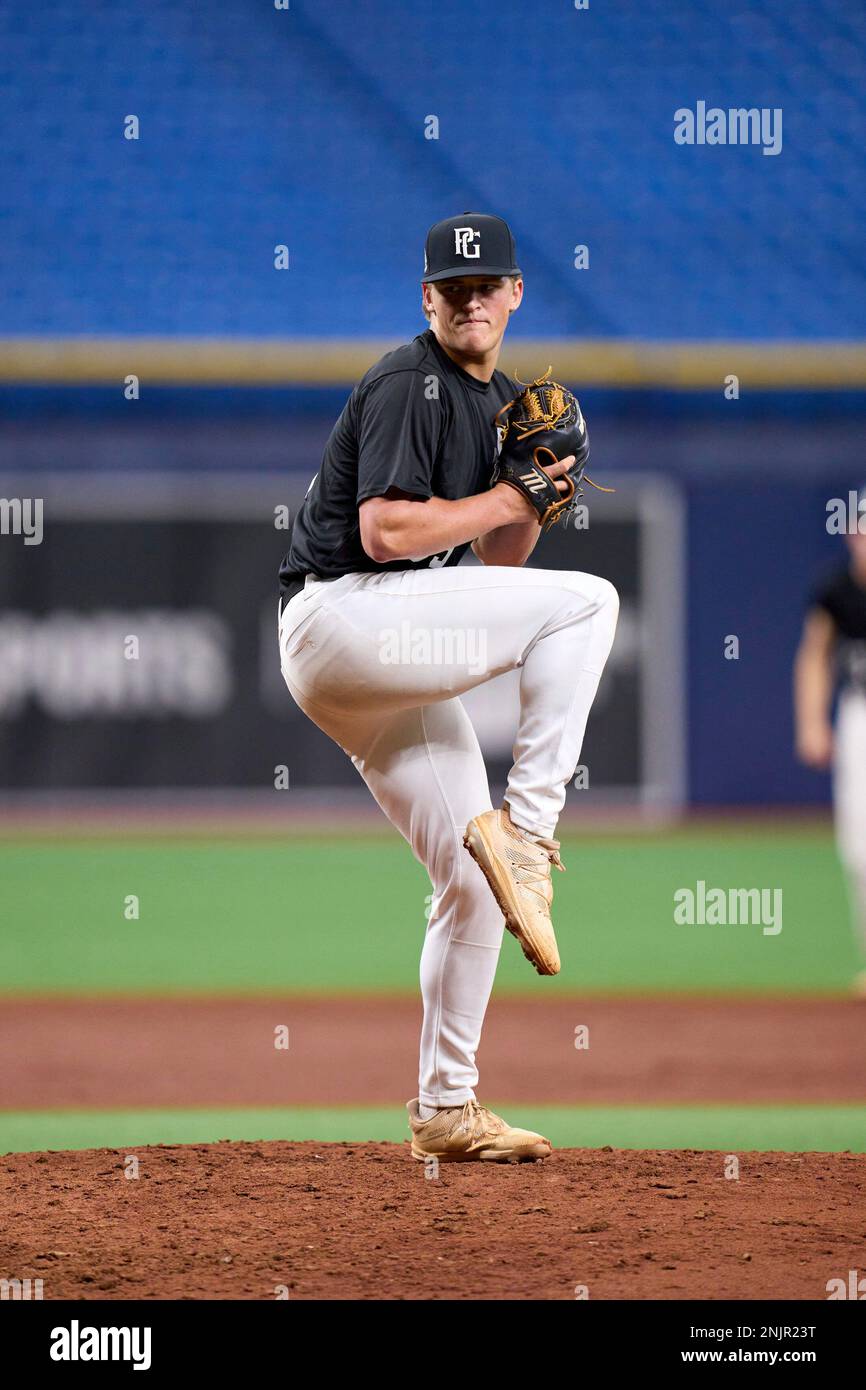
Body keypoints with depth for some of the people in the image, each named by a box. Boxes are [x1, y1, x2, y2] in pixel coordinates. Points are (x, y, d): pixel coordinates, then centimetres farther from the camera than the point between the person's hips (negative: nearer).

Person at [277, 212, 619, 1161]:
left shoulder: (500, 401, 20)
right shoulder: (408, 385, -9)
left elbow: (493, 562, 19)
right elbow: (384, 530, -20)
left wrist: (536, 499, 0)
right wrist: (508, 498, -13)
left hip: (392, 663, 9)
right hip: (337, 615, -9)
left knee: (473, 882, 6)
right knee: (584, 601, -20)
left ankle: (446, 1109, 12)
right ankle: (525, 830, -19)